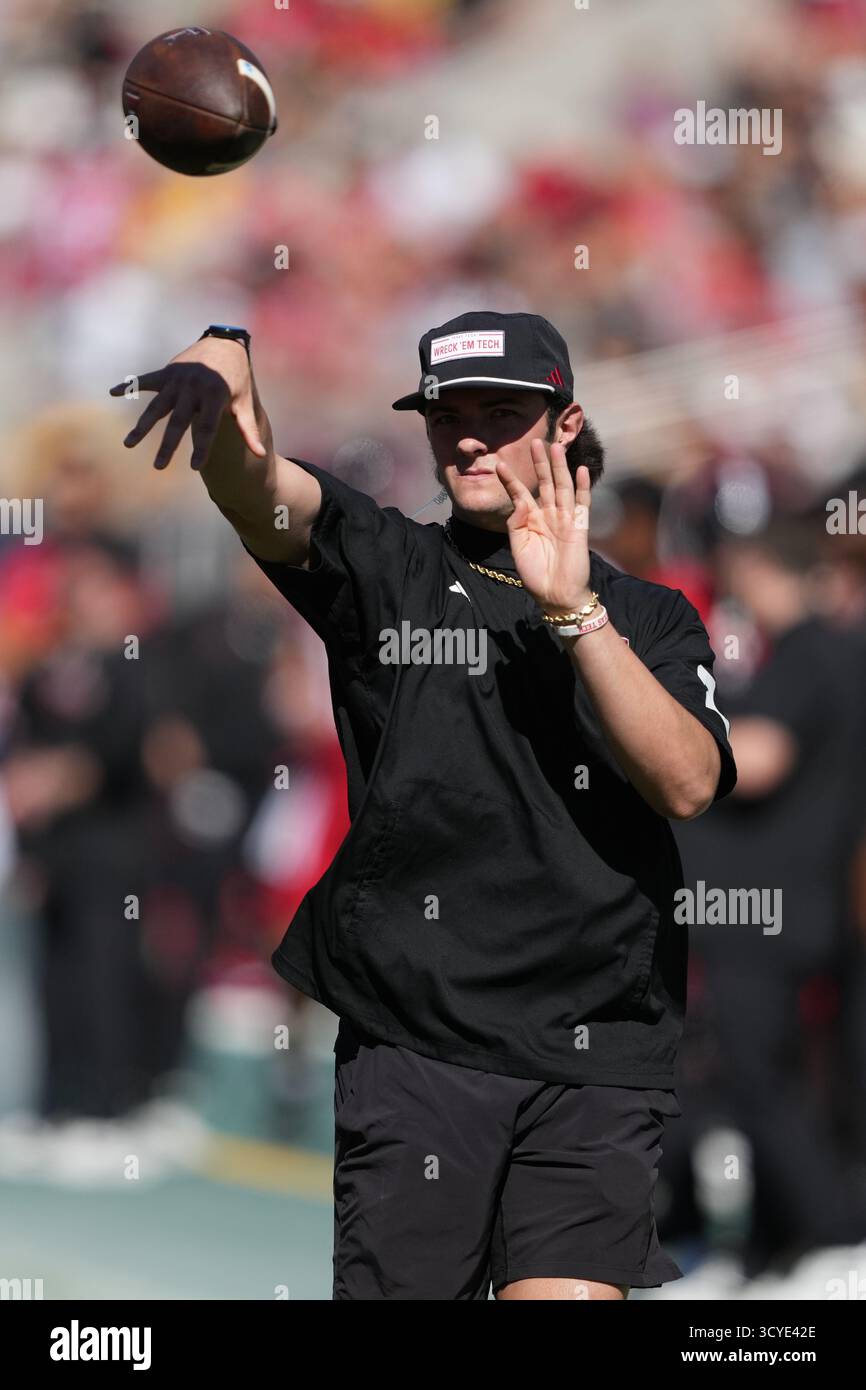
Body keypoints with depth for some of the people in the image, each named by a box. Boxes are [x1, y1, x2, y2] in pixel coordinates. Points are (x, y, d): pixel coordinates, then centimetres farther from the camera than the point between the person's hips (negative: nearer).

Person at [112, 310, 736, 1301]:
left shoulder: (649, 618, 14)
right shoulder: (388, 570, 10)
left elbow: (688, 784, -5)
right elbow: (253, 485, -9)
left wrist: (573, 610, -15)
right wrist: (221, 366, -32)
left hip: (598, 1058, 0)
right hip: (412, 1042, 0)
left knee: (573, 1295, -13)